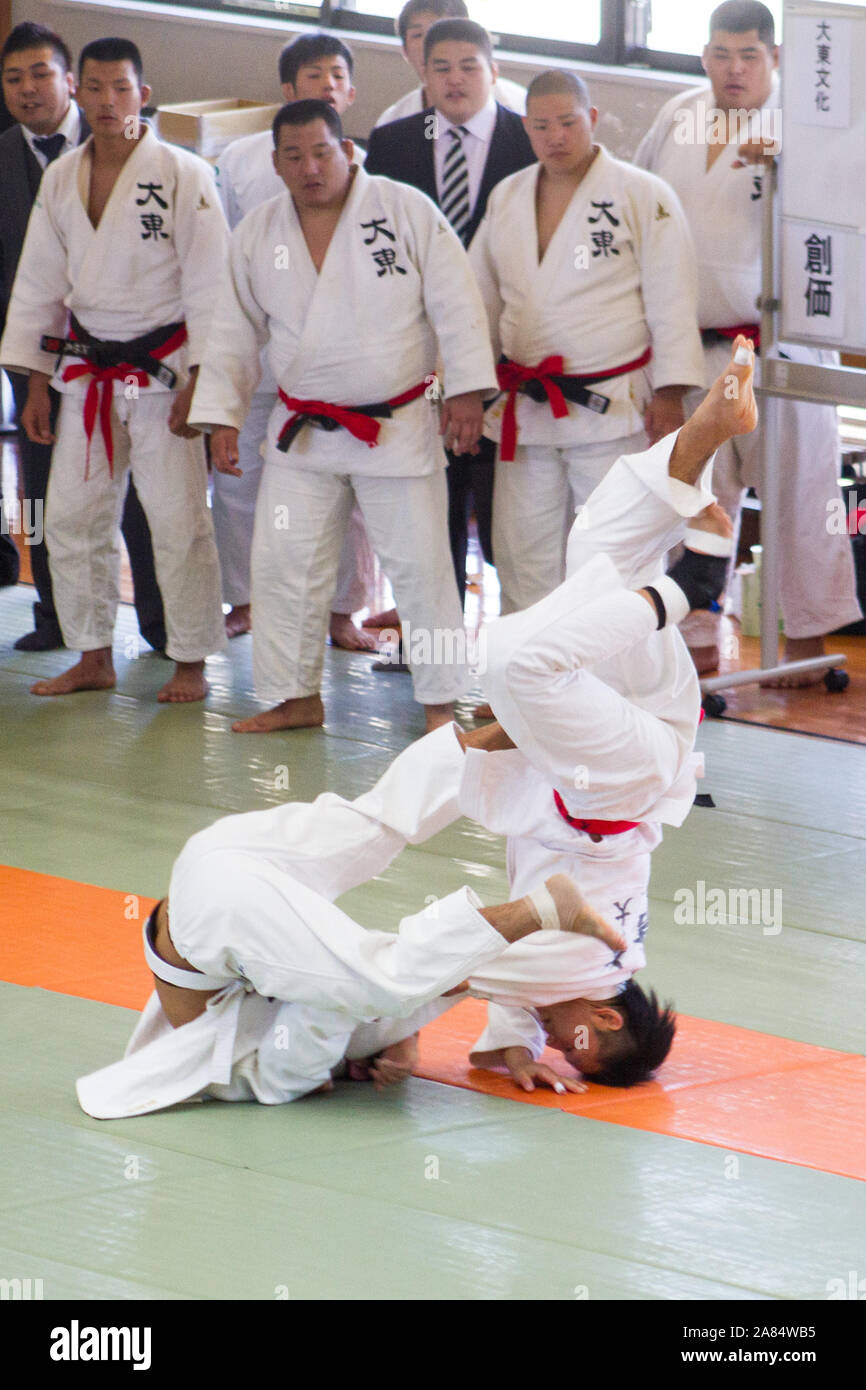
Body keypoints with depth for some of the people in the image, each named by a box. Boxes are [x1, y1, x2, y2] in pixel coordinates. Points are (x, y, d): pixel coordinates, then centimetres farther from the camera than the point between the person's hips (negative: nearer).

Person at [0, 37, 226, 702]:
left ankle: (191, 663, 6)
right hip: (88, 371, 5)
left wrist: (198, 384, -15)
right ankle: (94, 659, 19)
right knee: (73, 517, 7)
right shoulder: (60, 179, 6)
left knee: (179, 521, -5)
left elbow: (209, 285, -10)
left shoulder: (183, 174, -9)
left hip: (163, 368, -5)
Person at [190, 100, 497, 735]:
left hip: (400, 425, -3)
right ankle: (297, 697, 18)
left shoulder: (407, 211, -9)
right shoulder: (258, 232, 2)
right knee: (284, 563, 4)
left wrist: (467, 390, -11)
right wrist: (222, 415, 8)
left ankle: (442, 700, 11)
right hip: (302, 432, 4)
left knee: (420, 563, -1)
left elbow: (455, 302, -7)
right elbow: (235, 332, 10)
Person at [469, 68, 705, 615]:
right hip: (526, 415, 5)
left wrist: (669, 395, -12)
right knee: (523, 554, 8)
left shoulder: (643, 196, -5)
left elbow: (672, 301, -7)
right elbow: (482, 299, 18)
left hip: (613, 409, -5)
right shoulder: (507, 198, 11)